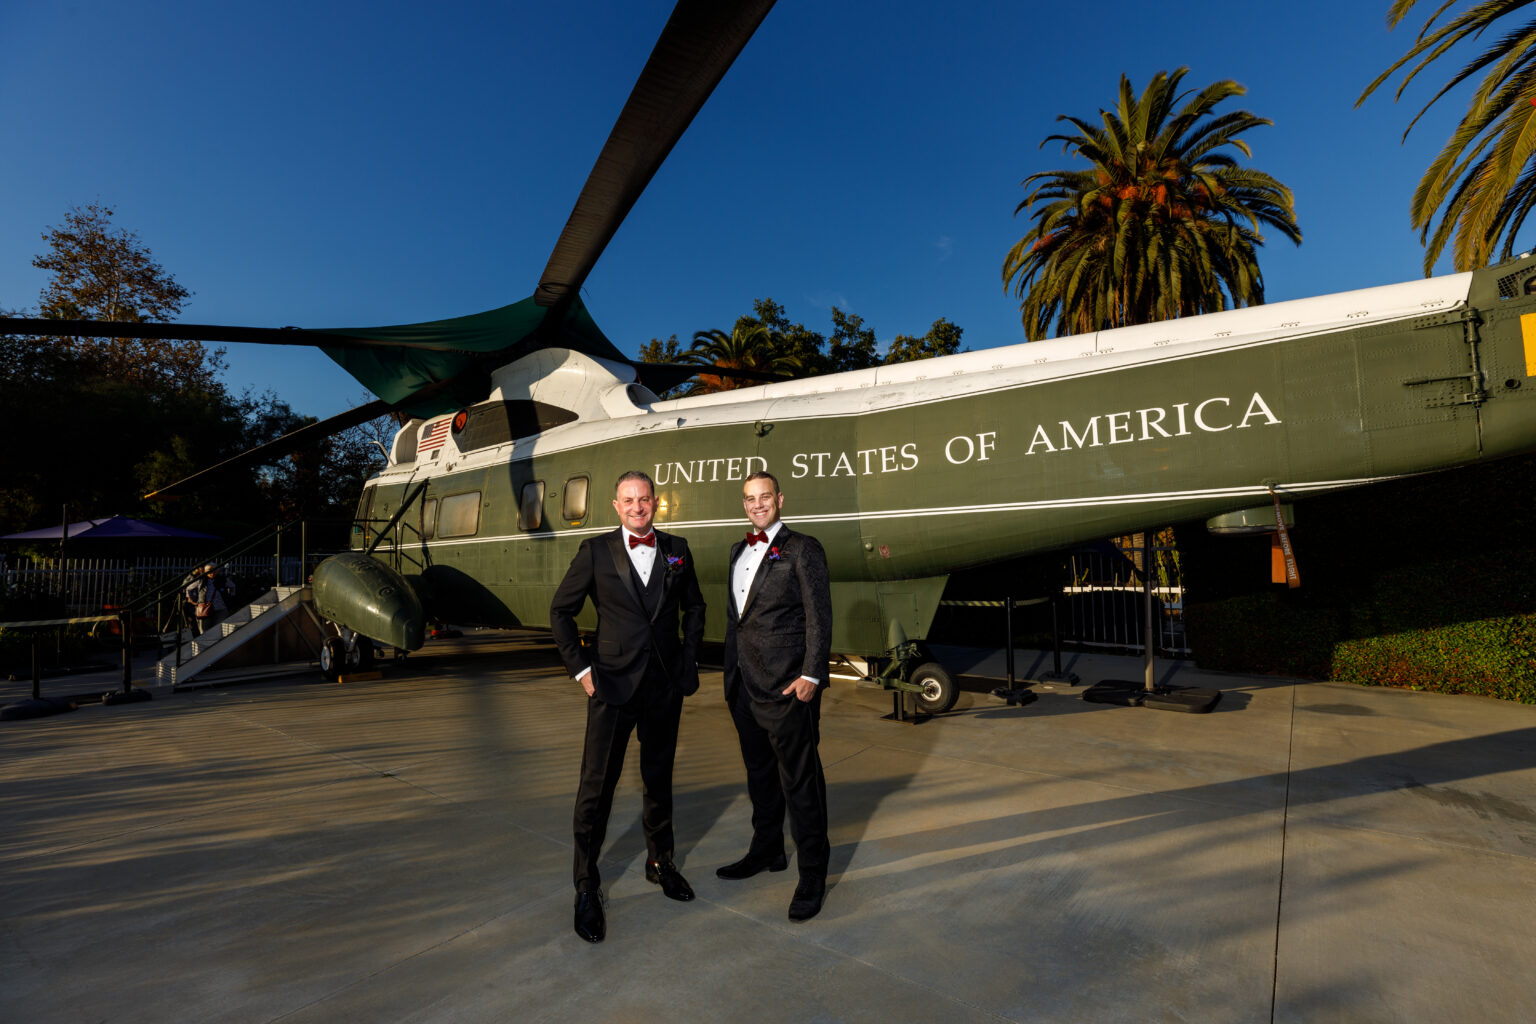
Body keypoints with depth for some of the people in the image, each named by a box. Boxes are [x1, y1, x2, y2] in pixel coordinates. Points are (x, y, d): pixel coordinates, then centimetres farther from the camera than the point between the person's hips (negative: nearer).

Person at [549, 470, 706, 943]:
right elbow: (560, 611, 1)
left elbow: (694, 606, 16)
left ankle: (660, 862, 37)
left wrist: (689, 657, 7)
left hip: (666, 686, 3)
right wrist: (581, 668, -4)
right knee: (597, 786, 1)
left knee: (659, 779, 17)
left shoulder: (677, 549, 5)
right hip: (613, 686, -3)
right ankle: (587, 888, 18)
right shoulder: (595, 551, -4)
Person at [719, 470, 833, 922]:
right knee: (759, 772, 20)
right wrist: (731, 676, 15)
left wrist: (811, 675, -17)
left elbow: (819, 617, -11)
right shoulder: (739, 551, 15)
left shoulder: (802, 549, -6)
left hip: (787, 686, -7)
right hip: (745, 685, 7)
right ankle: (767, 851, 39)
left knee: (800, 780, 2)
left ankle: (812, 874, 16)